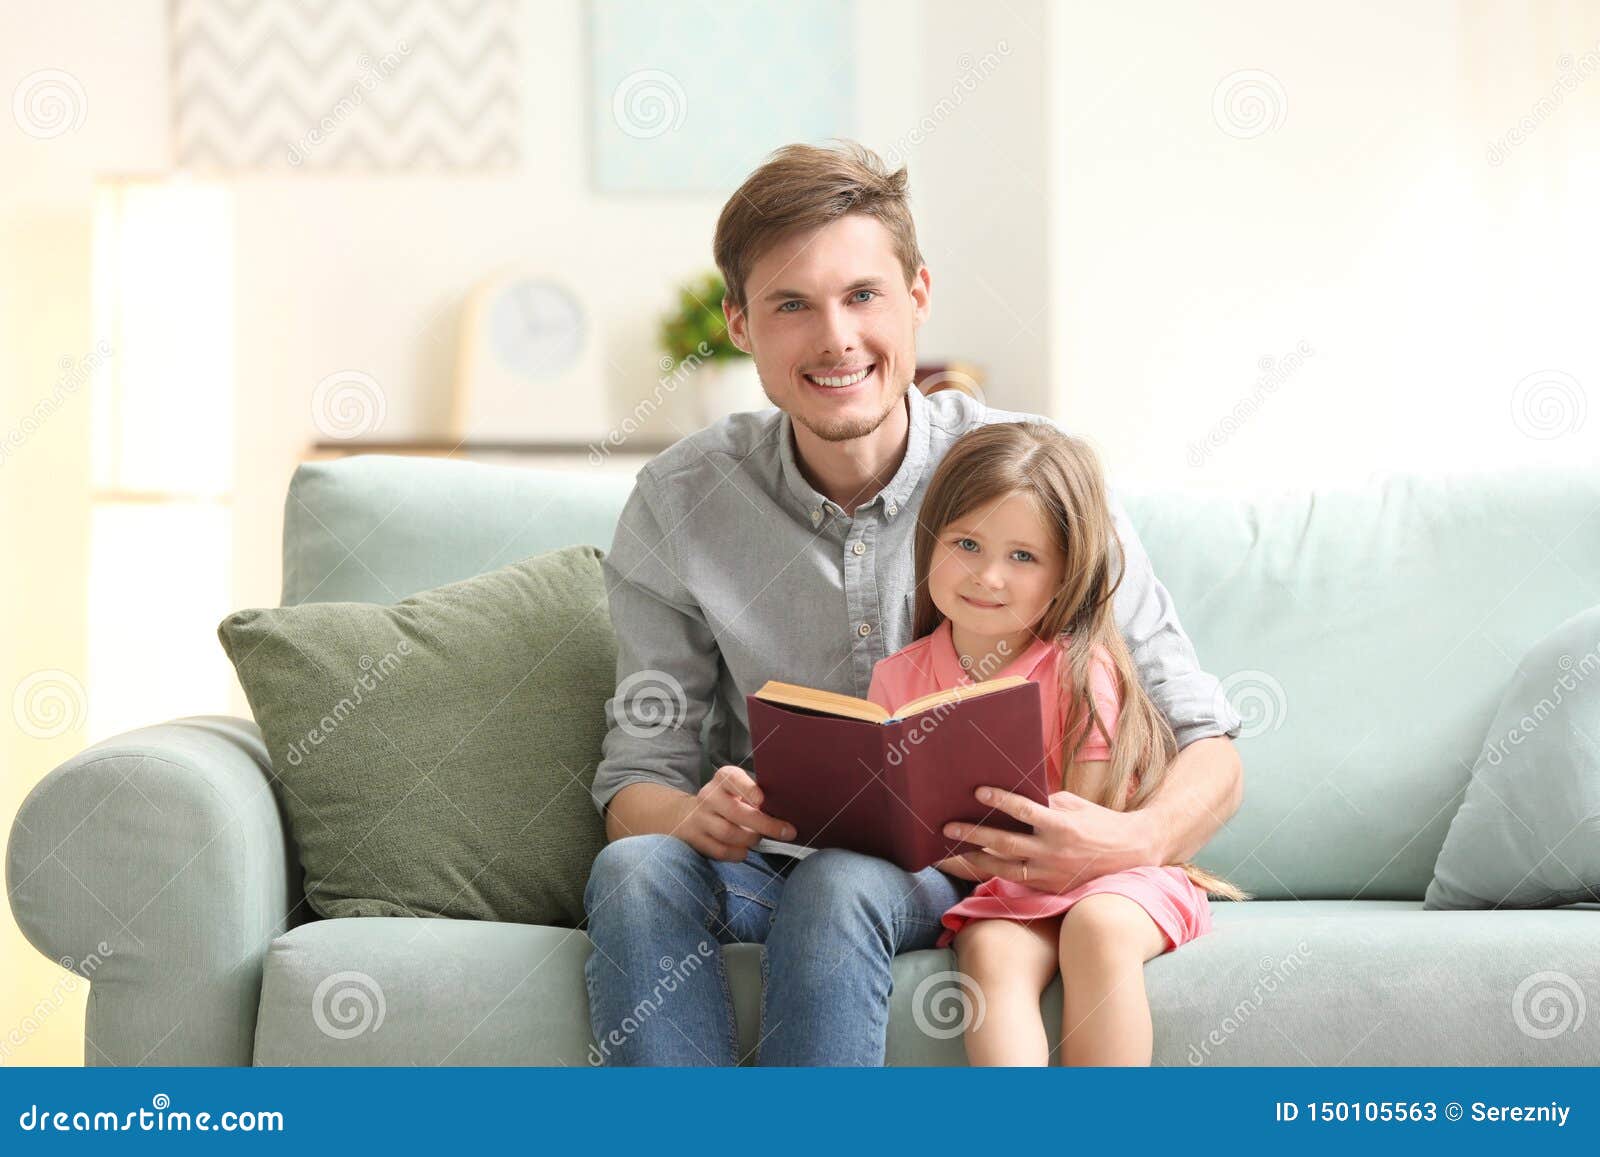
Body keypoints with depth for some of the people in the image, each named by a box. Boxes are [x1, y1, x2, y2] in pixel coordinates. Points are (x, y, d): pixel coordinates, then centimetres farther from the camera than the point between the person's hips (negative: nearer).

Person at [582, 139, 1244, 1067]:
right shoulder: (679, 503, -2)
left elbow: (1208, 749, -7)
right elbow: (638, 778, 0)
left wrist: (1137, 842, -31)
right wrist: (699, 819, -26)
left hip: (965, 873, -2)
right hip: (767, 862, 2)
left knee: (835, 889, -35)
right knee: (635, 869, -31)